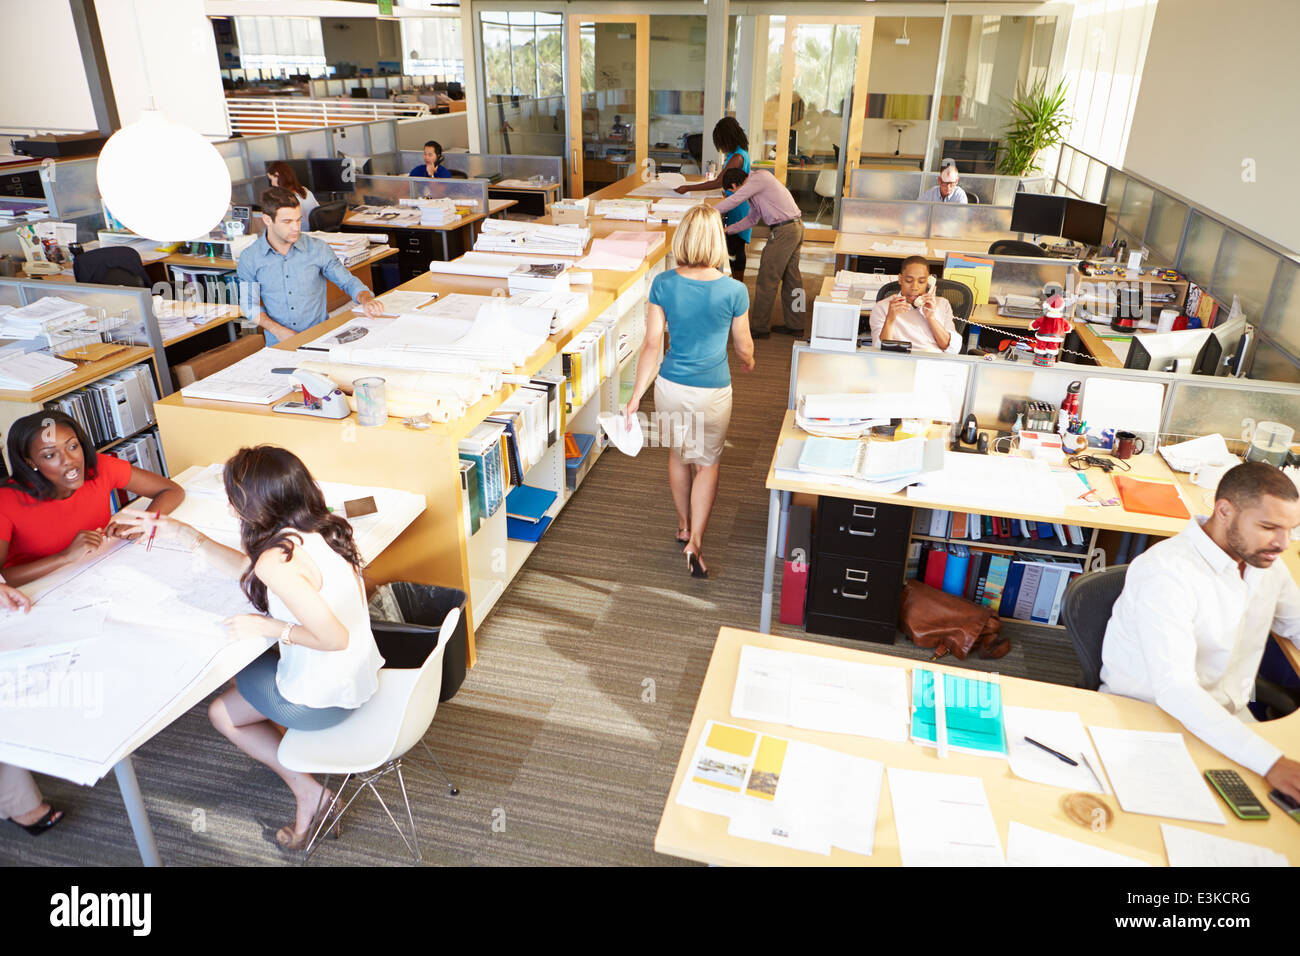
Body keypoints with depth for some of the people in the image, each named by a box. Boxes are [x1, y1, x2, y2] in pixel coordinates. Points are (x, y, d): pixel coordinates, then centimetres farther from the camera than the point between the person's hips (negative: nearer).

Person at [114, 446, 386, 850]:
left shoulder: (278, 559, -28)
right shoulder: (321, 527, -2)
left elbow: (334, 638, -28)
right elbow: (252, 572, 13)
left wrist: (267, 627, -16)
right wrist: (188, 536, 14)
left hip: (324, 697, -8)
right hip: (361, 674, 8)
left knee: (221, 713, 20)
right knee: (250, 670, 31)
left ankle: (308, 792, 17)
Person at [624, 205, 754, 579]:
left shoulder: (663, 284, -11)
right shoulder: (734, 291, -15)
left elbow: (652, 344, -9)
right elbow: (743, 347, -2)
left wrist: (636, 396, -3)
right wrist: (748, 363, 22)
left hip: (670, 387, 2)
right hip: (712, 392, -2)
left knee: (678, 455, 24)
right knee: (707, 464, 16)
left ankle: (684, 526, 42)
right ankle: (694, 542, 10)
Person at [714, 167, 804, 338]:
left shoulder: (759, 177, -10)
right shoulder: (754, 188, 19)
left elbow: (733, 201, -15)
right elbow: (751, 219, 26)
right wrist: (726, 230, 24)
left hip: (784, 231, -10)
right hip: (796, 227, 10)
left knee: (767, 280, -4)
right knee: (791, 278, 15)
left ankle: (760, 328, 2)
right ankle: (794, 325, 22)